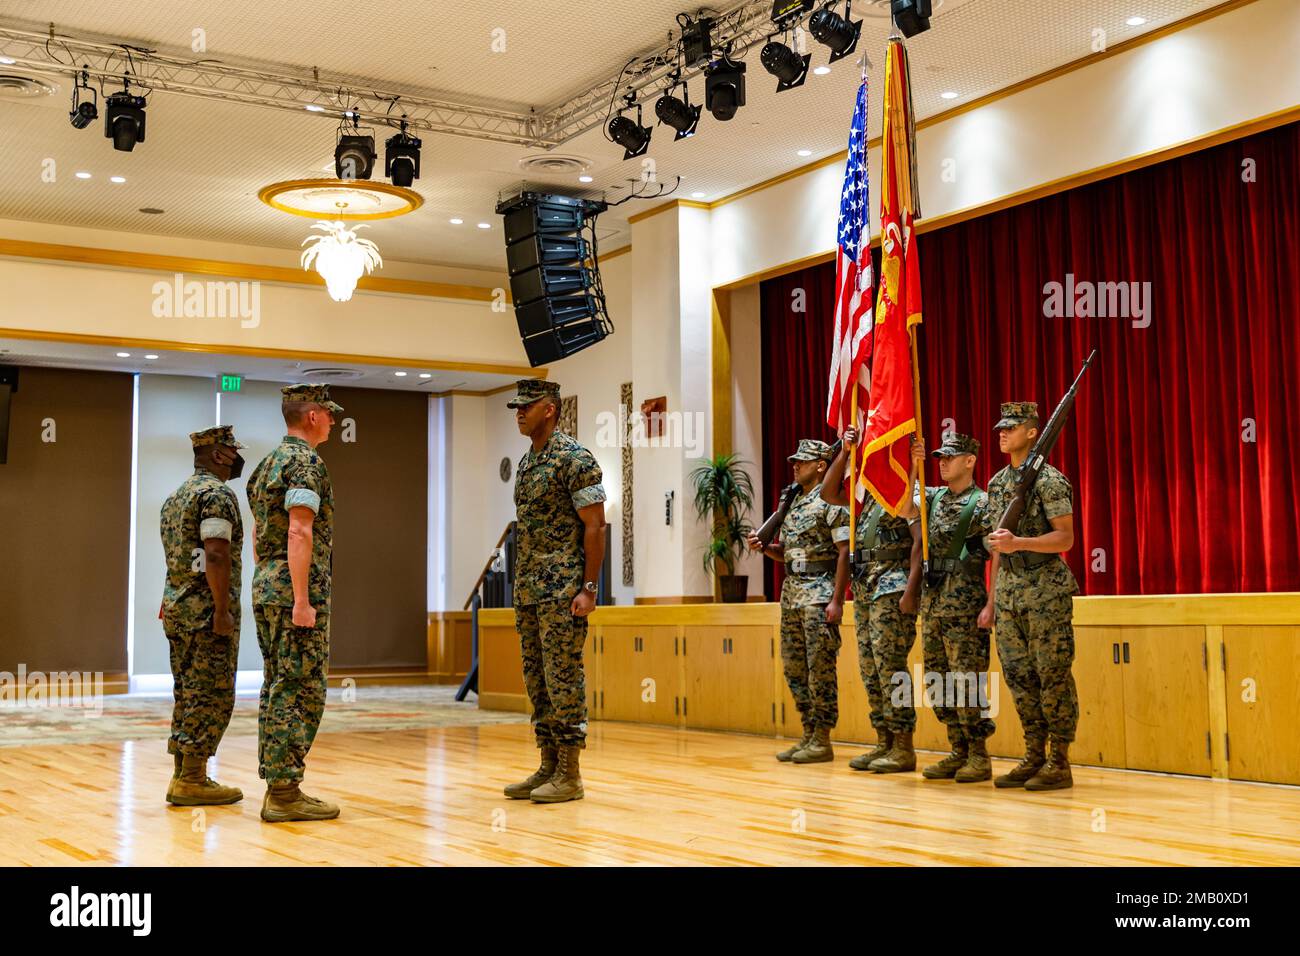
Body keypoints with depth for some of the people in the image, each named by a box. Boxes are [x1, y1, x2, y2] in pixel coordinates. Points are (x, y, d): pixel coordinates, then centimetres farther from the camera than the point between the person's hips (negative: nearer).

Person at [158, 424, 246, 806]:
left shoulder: (176, 495, 19)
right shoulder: (217, 493, -12)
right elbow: (216, 554, -21)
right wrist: (222, 611, -22)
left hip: (176, 606, 10)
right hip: (206, 608, -10)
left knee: (188, 694, 12)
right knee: (212, 696, -6)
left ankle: (185, 776, 15)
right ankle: (192, 781, -5)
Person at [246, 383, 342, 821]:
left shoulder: (267, 464, 18)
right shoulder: (305, 461, -12)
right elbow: (299, 532, -21)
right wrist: (302, 600, -23)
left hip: (265, 588, 10)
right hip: (297, 590, -10)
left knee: (276, 688, 11)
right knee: (300, 692, -8)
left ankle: (276, 787, 14)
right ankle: (285, 793, -7)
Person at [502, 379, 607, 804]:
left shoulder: (574, 458, -9)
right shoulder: (525, 463, 16)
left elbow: (595, 525, -13)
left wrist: (588, 588, -18)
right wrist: (519, 588, 17)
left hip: (562, 591, -9)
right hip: (528, 591, 9)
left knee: (563, 678, -6)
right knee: (537, 681, 10)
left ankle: (569, 775, -1)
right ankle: (548, 767, 17)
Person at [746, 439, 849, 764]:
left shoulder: (831, 501, -8)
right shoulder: (794, 503, 17)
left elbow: (844, 551, -13)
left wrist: (837, 601, -19)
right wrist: (762, 546, 2)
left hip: (819, 593, -9)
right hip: (791, 591, 9)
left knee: (820, 668, -6)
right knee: (794, 667, 10)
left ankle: (822, 741, 0)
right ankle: (808, 735, 18)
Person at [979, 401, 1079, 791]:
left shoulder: (1049, 480, -9)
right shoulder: (997, 483, 14)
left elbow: (1065, 539, -15)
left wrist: (1019, 542, -28)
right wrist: (991, 601, 16)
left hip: (1045, 588, -7)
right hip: (1008, 589, 8)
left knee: (1053, 677, -3)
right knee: (1019, 676, 9)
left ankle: (1060, 764, 3)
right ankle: (1034, 757, 17)